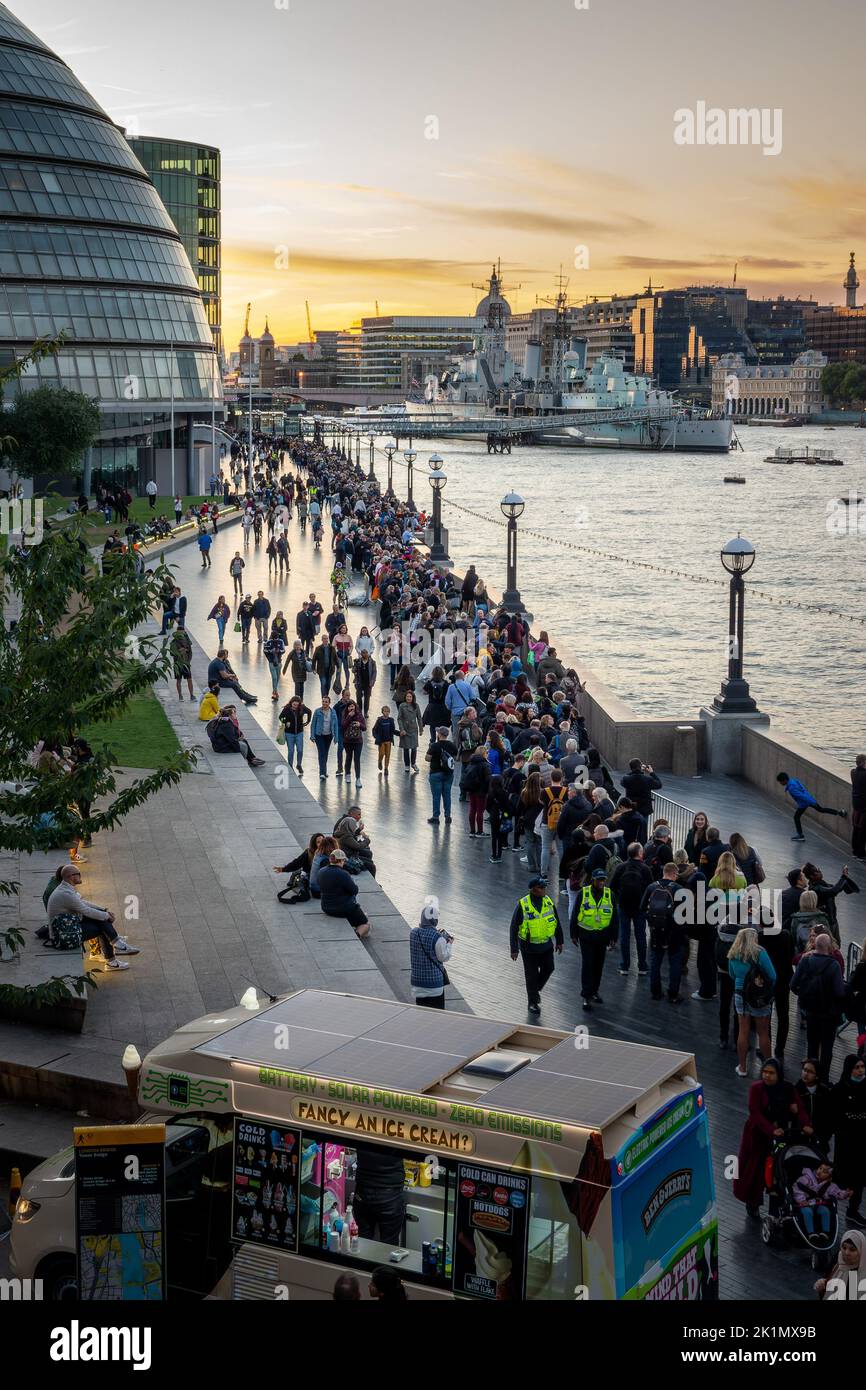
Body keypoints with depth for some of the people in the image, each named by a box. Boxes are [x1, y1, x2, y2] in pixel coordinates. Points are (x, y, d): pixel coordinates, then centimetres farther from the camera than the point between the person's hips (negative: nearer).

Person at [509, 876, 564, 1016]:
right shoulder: (522, 905, -19)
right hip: (529, 947, -4)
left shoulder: (549, 902, -5)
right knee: (532, 974, 6)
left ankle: (536, 989, 35)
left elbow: (557, 923, 8)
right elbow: (513, 928, -12)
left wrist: (559, 941, 12)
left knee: (548, 969, 6)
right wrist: (514, 949, -12)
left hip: (546, 944, 4)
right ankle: (532, 1003, 24)